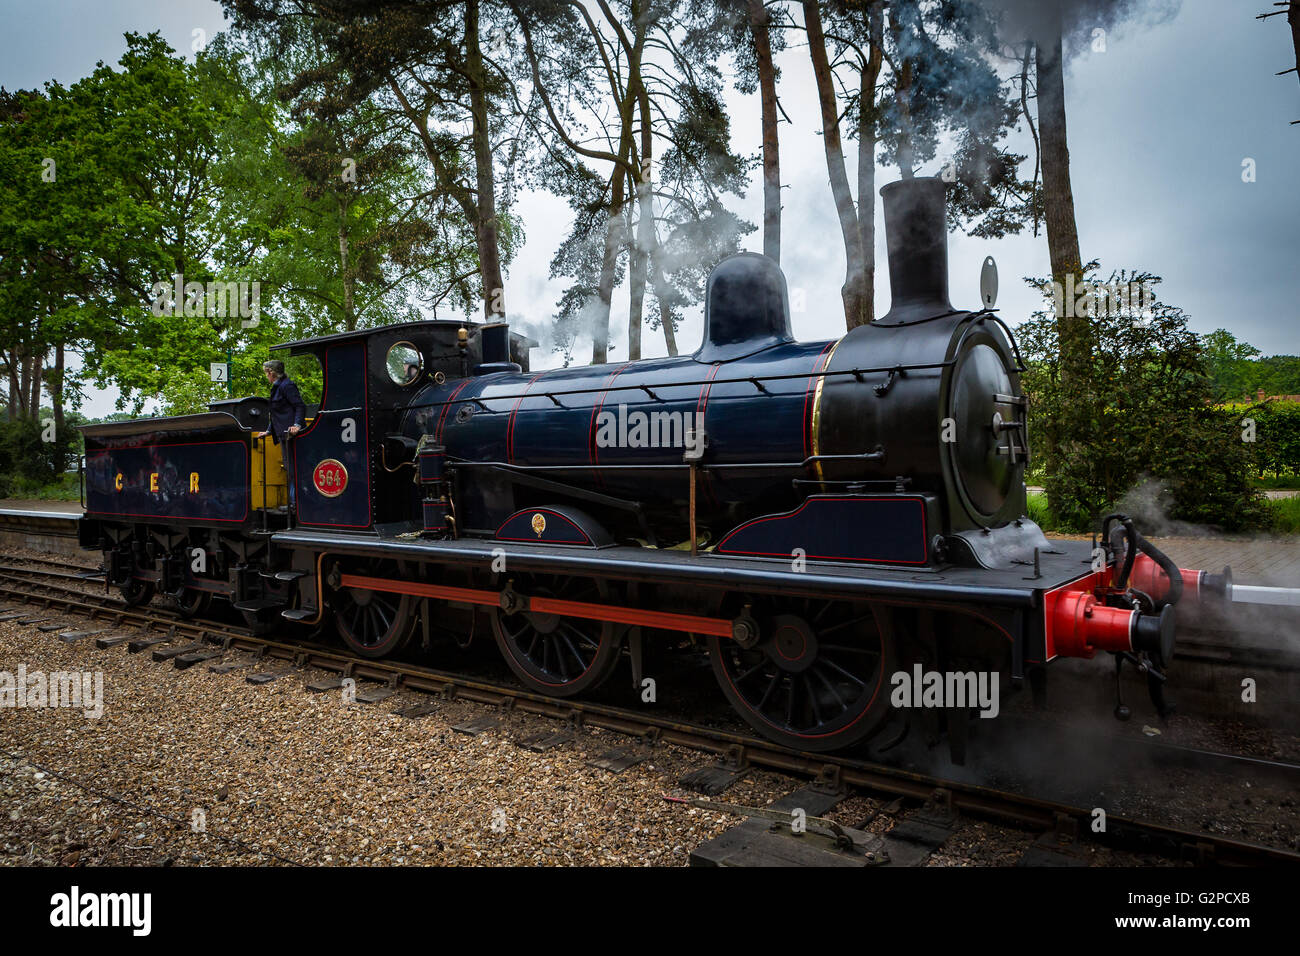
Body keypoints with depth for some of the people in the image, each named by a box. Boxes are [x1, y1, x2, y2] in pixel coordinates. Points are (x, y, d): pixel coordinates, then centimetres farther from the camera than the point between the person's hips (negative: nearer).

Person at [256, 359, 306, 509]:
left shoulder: (286, 385, -8)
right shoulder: (277, 387, 23)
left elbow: (300, 406, -17)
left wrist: (297, 425, -29)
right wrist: (269, 431, 29)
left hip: (290, 434, -10)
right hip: (284, 435, 10)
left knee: (292, 468, -12)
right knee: (289, 469, 9)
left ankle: (295, 501, -12)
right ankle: (293, 501, 12)